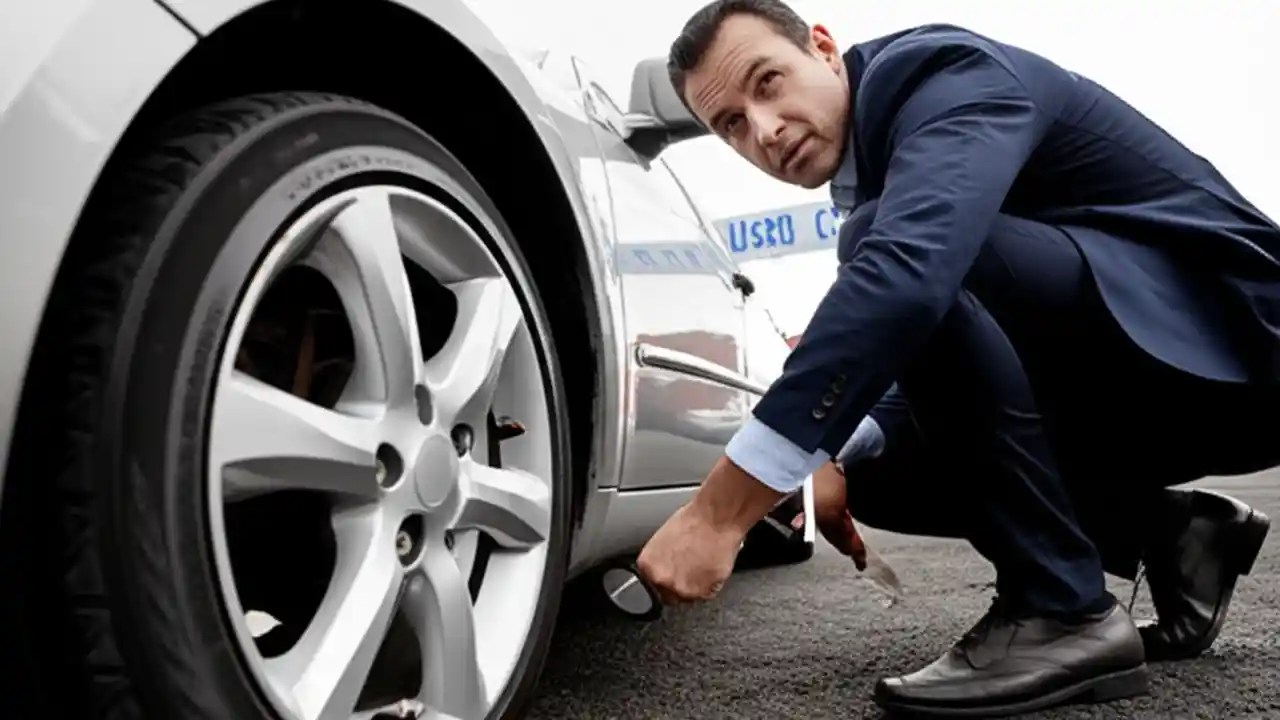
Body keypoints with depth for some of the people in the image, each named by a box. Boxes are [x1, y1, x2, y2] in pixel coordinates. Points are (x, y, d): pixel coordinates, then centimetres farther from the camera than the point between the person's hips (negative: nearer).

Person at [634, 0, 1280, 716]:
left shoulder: (941, 71, -18)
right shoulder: (867, 181, 11)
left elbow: (909, 271, -37)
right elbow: (920, 340, 19)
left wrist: (721, 509, -39)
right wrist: (843, 460, -2)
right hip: (1131, 384, 9)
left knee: (884, 242, -27)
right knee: (879, 474, 6)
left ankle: (1063, 610, -19)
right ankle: (1171, 534, 10)